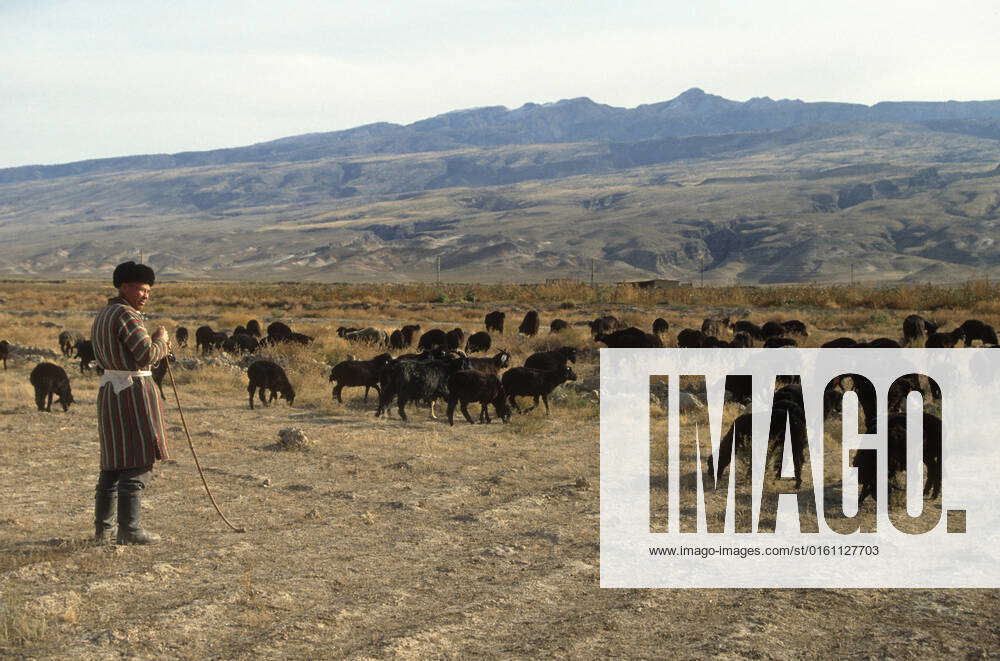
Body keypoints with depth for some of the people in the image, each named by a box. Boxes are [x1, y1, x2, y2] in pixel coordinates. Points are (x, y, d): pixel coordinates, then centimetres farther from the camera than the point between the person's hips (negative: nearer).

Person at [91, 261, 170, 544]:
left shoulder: (102, 316, 16)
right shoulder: (126, 315, -14)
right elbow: (146, 354, -23)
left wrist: (156, 348, 14)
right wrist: (160, 341, -3)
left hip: (109, 390, 10)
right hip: (134, 391, -10)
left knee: (113, 461, 15)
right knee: (139, 462, -7)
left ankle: (102, 528, 19)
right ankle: (129, 529, -9)